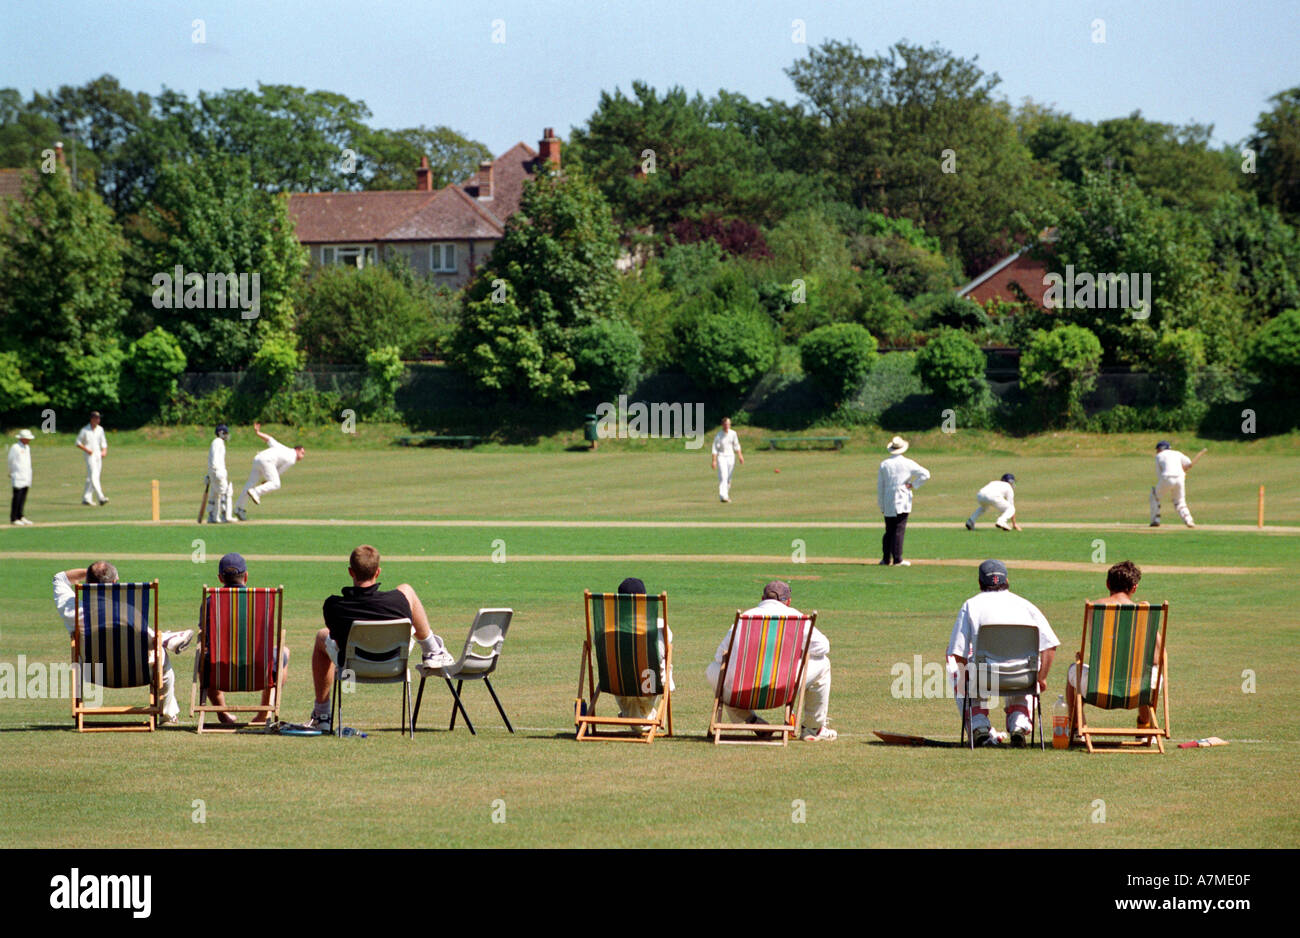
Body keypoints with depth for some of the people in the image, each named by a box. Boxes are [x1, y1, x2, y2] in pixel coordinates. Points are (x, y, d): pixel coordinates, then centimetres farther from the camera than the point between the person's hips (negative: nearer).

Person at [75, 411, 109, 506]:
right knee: (93, 477, -16)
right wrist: (86, 449, -16)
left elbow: (103, 442, 19)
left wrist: (104, 451, 0)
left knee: (91, 478, 9)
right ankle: (100, 498, -27)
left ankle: (86, 498, 16)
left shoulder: (100, 429, 11)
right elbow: (78, 443, -2)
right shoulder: (85, 430, -5)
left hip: (98, 455, 6)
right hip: (90, 455, -6)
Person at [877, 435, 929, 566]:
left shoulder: (884, 464, 4)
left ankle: (886, 559, 10)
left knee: (889, 531, 10)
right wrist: (913, 485, 1)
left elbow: (880, 486, 6)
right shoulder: (907, 463, -3)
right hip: (902, 502, -3)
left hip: (888, 505, 3)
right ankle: (897, 559, -9)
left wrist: (881, 506, 12)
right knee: (899, 530, -5)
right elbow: (925, 474, -7)